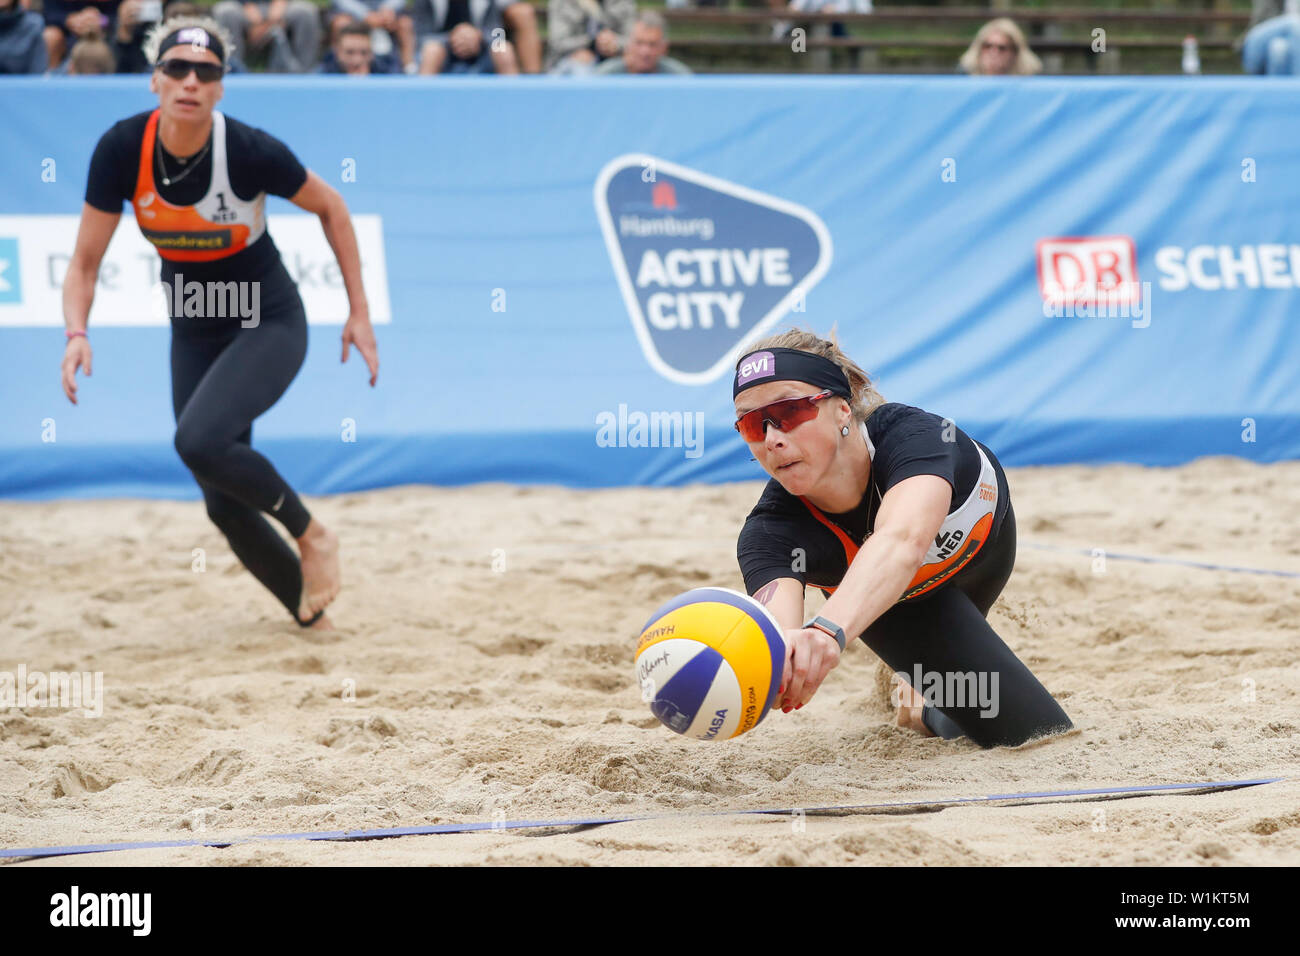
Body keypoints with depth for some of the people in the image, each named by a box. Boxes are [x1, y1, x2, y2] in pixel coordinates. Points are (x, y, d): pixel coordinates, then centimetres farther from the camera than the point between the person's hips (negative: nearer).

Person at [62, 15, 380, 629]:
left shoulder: (250, 151, -24)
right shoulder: (122, 151, -16)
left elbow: (331, 208, -5)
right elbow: (84, 264, -8)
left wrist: (359, 313, -3)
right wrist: (76, 334, -26)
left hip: (270, 325, -4)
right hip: (194, 335, 4)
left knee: (200, 440, -29)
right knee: (225, 507, 3)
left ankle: (309, 533, -5)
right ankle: (311, 615, 23)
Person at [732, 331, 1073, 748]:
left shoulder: (912, 433, -48)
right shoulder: (768, 533, -42)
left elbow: (902, 541, -70)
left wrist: (827, 631, -90)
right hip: (903, 602, -1)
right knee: (1036, 731, -11)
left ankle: (925, 709, 62)